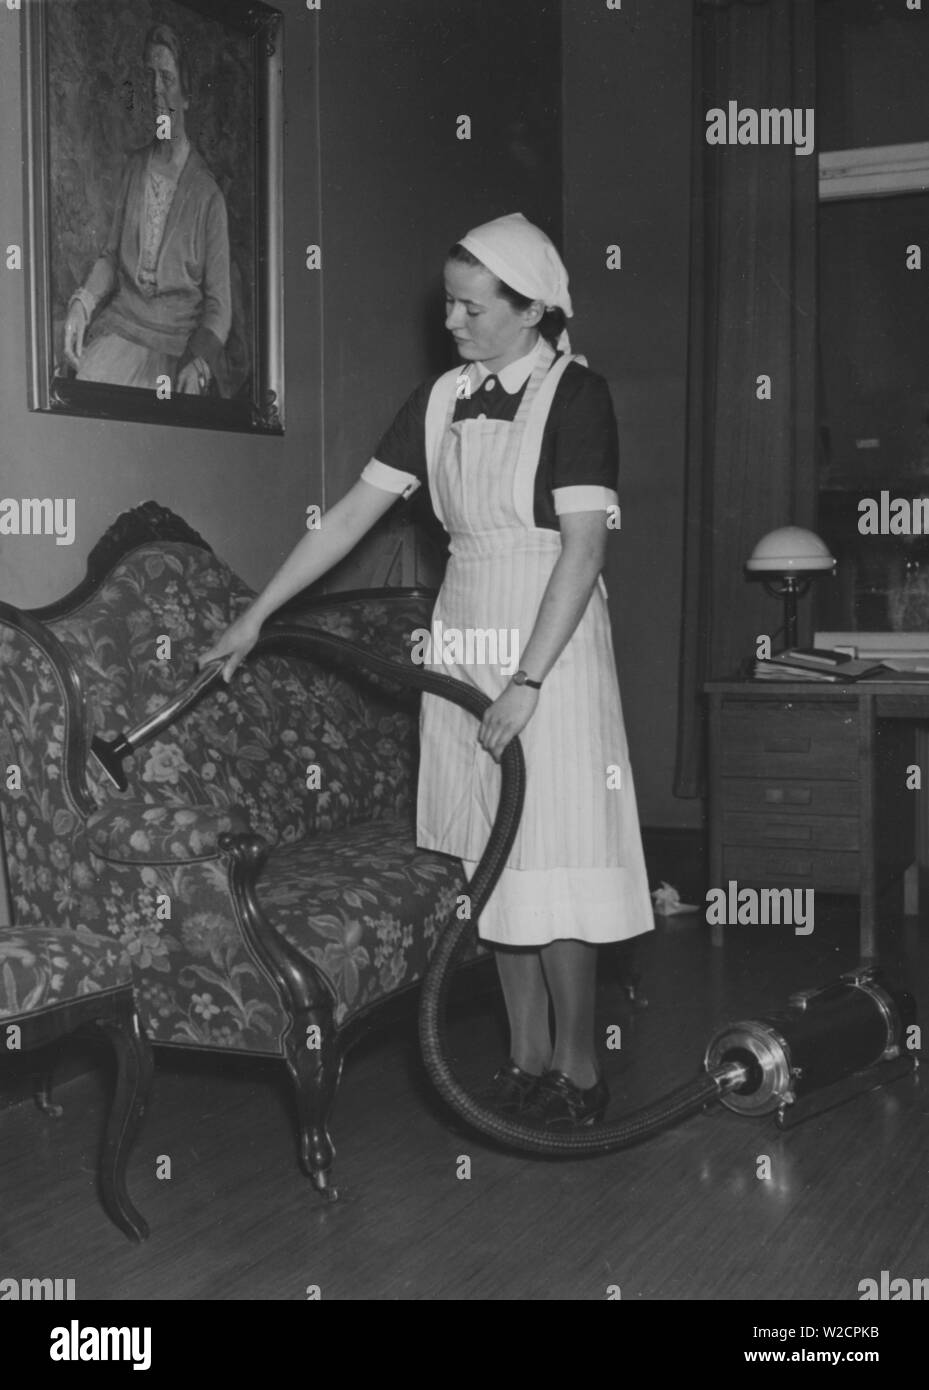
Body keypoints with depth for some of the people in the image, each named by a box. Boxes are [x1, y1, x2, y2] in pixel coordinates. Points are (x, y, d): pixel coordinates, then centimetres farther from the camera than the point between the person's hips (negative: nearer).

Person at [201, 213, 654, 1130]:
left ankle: (578, 1069, 9)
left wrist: (527, 683, -22)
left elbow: (583, 549, -16)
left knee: (551, 852, -4)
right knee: (493, 855, 8)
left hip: (550, 639, -6)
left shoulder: (573, 393, -10)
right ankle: (528, 1057, 18)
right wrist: (258, 612, 6)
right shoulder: (441, 399, 8)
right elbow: (354, 512, 9)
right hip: (463, 636, 6)